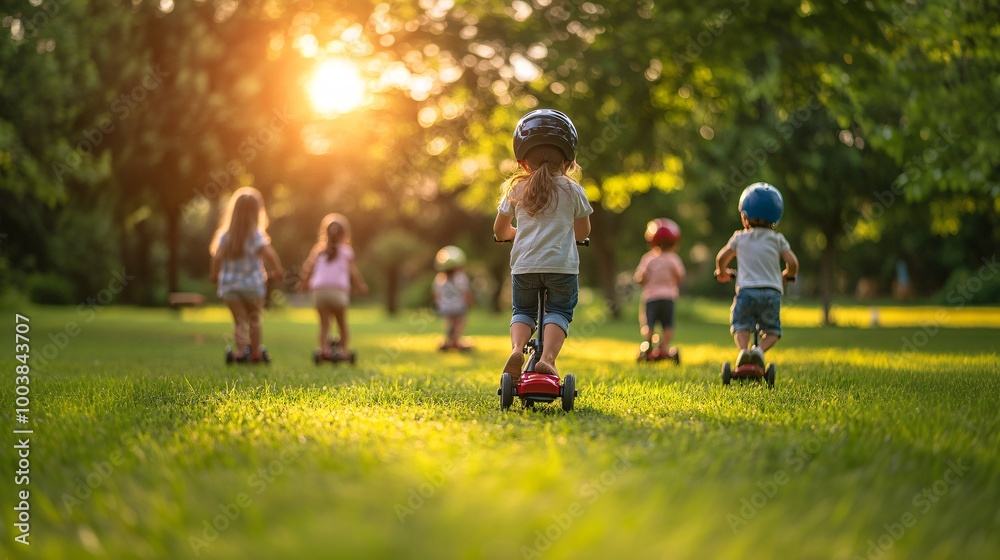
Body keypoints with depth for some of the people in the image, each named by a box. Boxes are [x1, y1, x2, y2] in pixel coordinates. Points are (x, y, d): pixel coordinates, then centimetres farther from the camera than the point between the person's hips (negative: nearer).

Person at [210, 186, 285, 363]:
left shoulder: (225, 235, -1)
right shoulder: (256, 235, -8)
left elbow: (217, 256, -10)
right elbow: (268, 253, -22)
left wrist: (215, 275, 2)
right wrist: (277, 271, -10)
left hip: (229, 286, 1)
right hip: (253, 285, -1)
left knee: (239, 320, 2)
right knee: (254, 319, 16)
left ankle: (240, 350, -18)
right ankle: (255, 353, 19)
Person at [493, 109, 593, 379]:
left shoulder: (515, 190, 7)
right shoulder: (573, 191, 4)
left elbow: (500, 230, 16)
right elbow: (583, 232, 11)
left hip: (524, 264, 1)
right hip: (562, 265, -1)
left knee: (522, 311, 18)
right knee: (559, 311, 12)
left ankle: (517, 348, -9)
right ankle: (547, 357, -10)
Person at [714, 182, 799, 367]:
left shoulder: (740, 237, 9)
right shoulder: (777, 239, 9)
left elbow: (721, 258, 10)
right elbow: (792, 263, 3)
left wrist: (722, 272, 31)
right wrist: (785, 276, 25)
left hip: (746, 289, 0)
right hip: (772, 292, 1)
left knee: (740, 325, 10)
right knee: (772, 330, 13)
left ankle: (743, 349, -19)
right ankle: (760, 349, -15)